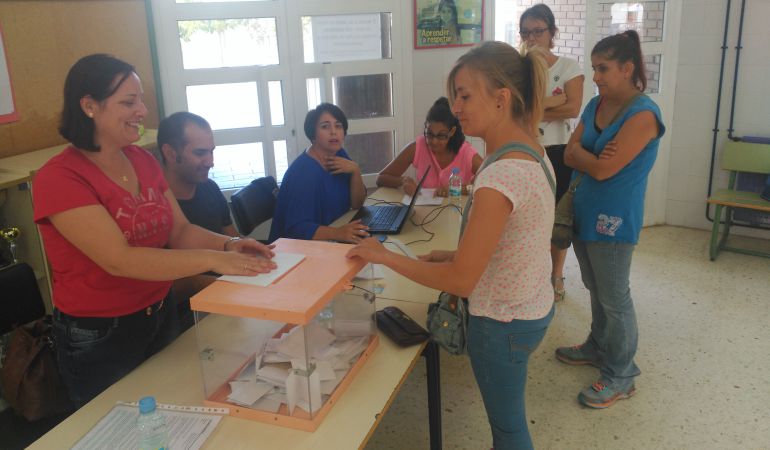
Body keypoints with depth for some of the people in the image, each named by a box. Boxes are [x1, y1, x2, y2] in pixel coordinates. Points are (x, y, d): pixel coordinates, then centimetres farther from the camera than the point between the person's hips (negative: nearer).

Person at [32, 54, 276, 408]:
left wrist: (228, 245, -17)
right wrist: (211, 260, -35)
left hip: (158, 319, 6)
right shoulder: (59, 179, -20)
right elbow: (119, 260, -28)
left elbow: (180, 231, 2)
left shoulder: (143, 161, 1)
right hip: (97, 339, -6)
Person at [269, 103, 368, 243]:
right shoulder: (302, 171, -21)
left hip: (332, 242, 7)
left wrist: (355, 171, -11)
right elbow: (296, 228, -28)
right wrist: (337, 233, -41)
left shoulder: (339, 155, 3)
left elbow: (357, 204, 4)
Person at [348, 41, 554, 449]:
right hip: (532, 308, 9)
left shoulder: (499, 176, -30)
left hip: (503, 323, -9)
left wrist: (386, 257, -16)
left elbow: (460, 281, -26)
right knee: (508, 416, 26)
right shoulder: (531, 152, 0)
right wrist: (457, 254, 4)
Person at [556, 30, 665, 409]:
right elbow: (570, 157, 4)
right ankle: (598, 346, 40)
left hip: (613, 220, -7)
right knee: (596, 289, 21)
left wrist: (579, 151, -5)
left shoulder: (642, 114, -19)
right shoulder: (596, 105, 6)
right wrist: (593, 157, -15)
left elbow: (603, 169, -22)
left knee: (614, 298, 4)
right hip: (585, 213, 7)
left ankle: (620, 375, 19)